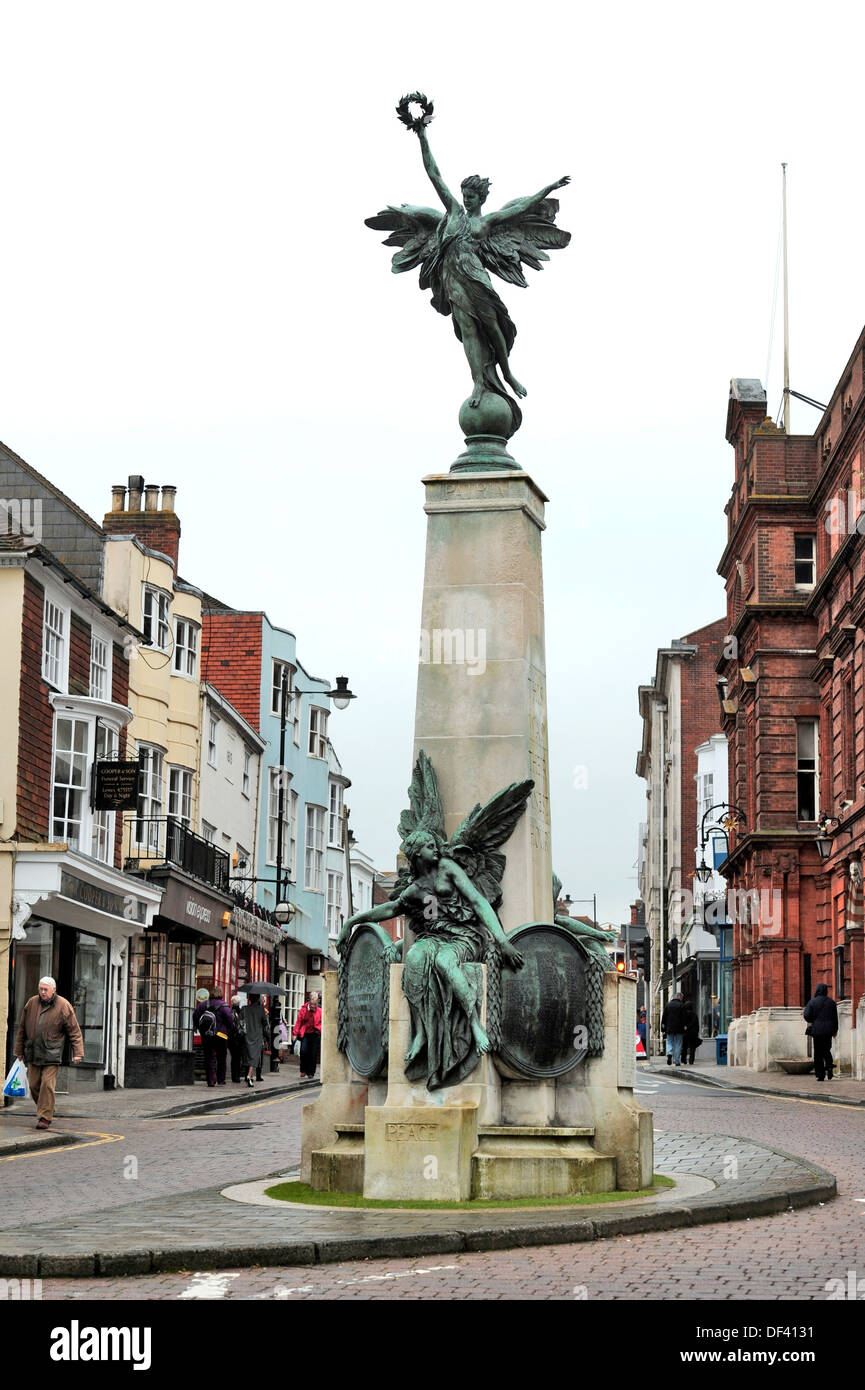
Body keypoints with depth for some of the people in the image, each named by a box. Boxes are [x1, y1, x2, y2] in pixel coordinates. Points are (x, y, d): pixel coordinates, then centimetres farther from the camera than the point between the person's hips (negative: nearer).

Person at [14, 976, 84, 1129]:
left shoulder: (64, 1006, -3)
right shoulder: (31, 1003, 7)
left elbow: (74, 1031, -1)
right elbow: (22, 1028, 16)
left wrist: (78, 1052, -7)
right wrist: (19, 1050, 17)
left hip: (51, 1053, -4)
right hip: (33, 1052, 4)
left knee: (48, 1085, -10)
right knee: (34, 1084, 7)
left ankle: (45, 1117, -6)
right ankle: (43, 1109, 26)